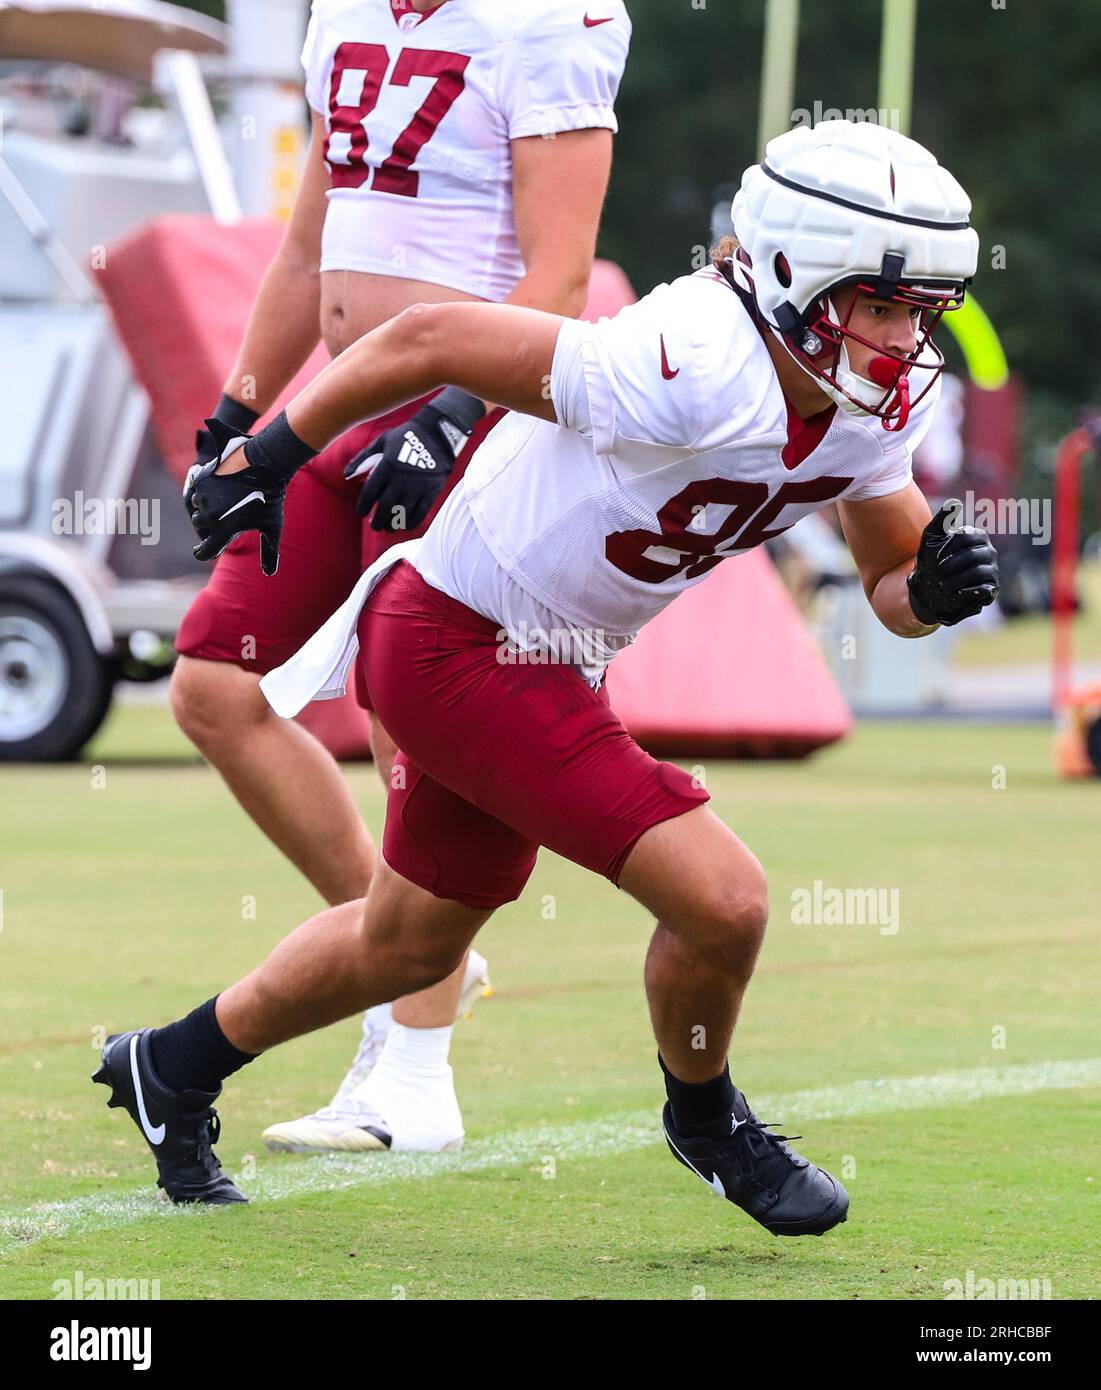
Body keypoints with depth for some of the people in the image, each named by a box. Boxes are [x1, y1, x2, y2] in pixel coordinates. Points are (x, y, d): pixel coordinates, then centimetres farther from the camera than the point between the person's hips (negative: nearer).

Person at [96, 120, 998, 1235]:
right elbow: (433, 338, -26)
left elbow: (888, 583, 6)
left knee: (409, 946, 25)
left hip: (548, 668, 9)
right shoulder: (694, 372, -32)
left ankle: (173, 1067, 46)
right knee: (722, 902, -15)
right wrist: (270, 454, -17)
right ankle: (705, 1120, 15)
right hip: (458, 650, -9)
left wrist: (930, 589, -19)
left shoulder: (878, 407, -8)